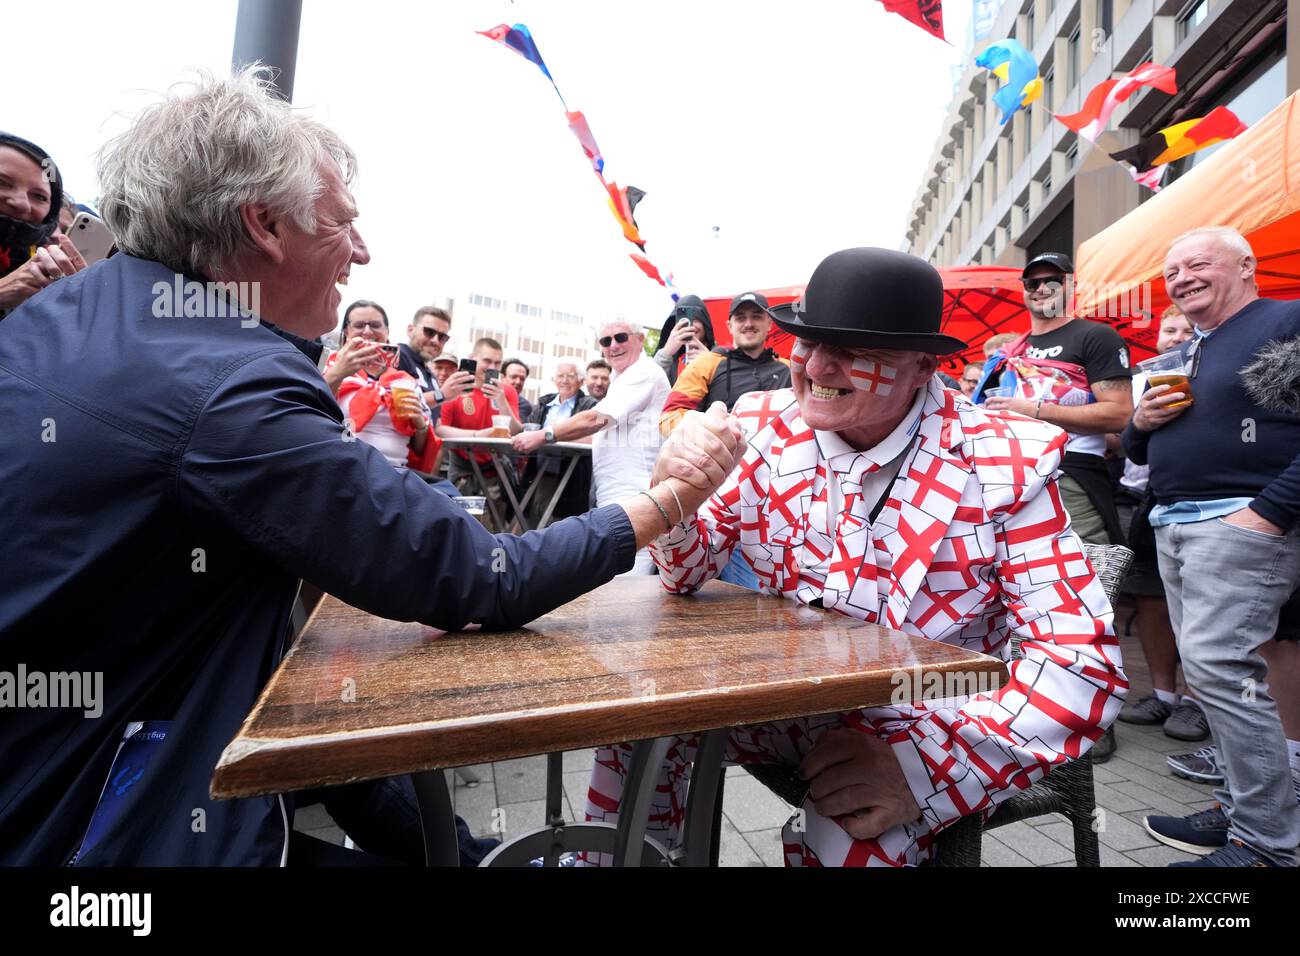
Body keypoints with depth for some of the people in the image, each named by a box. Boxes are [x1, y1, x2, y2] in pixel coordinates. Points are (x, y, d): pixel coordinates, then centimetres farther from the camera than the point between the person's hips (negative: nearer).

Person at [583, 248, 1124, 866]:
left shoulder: (1006, 464, -16)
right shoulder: (765, 429, -7)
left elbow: (1083, 661, -18)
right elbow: (687, 574, 0)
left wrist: (926, 767, -31)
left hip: (923, 720, -3)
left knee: (849, 840, -29)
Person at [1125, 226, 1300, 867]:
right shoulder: (1182, 354, 22)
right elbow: (1141, 453, 24)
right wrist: (1141, 422, 3)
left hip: (1243, 521, -8)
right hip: (1172, 525, 8)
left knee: (1216, 665, -14)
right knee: (1208, 665, 10)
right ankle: (1242, 806, 21)